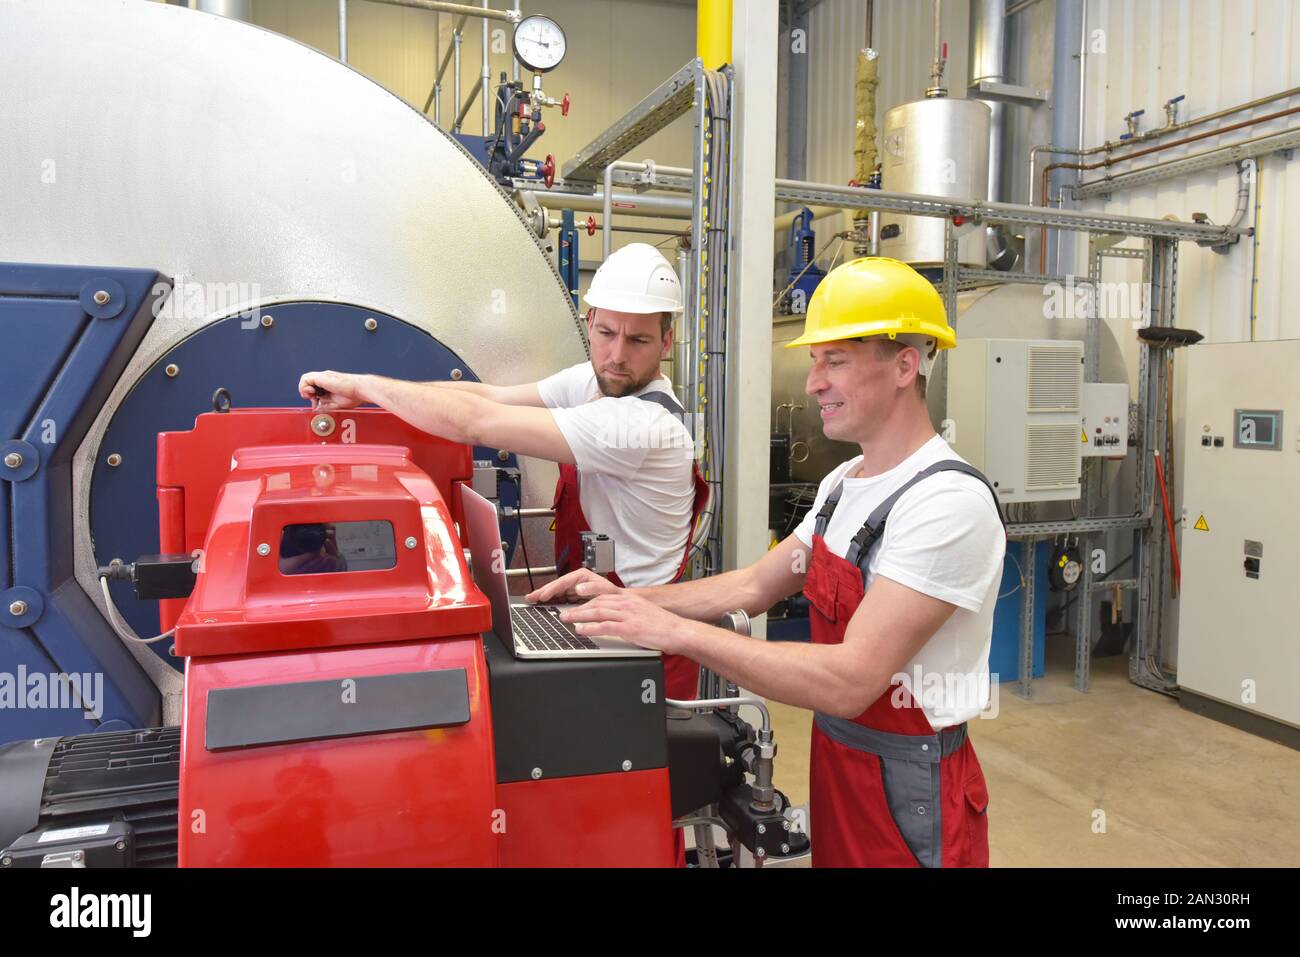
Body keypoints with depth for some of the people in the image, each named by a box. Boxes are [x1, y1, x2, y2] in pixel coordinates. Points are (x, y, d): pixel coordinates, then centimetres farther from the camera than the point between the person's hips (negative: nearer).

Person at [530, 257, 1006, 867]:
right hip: (837, 761, 8)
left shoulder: (949, 501, -25)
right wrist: (629, 599, -4)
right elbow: (755, 587, 8)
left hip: (910, 792, -7)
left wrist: (677, 631, -32)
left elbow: (851, 681, -31)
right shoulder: (842, 483, 4)